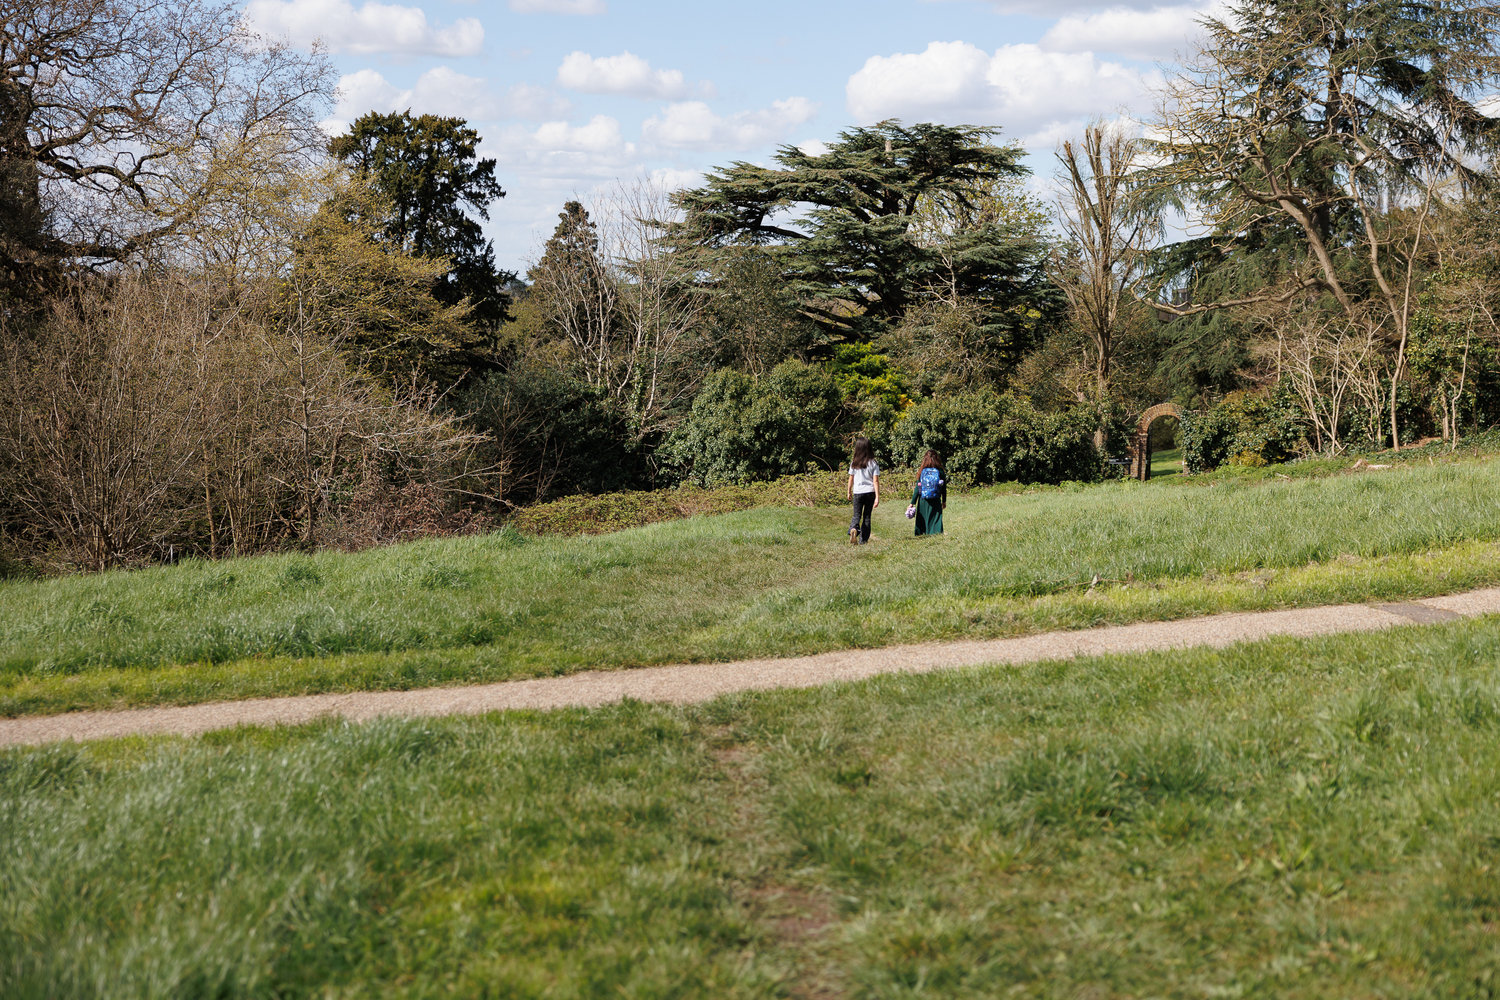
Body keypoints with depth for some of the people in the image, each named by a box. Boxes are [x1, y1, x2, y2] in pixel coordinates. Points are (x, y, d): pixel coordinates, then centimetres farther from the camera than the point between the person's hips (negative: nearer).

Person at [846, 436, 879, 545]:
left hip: (858, 492, 0)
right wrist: (877, 497, -8)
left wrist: (849, 492, 18)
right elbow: (876, 481, -8)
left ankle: (854, 529, -25)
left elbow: (851, 479, 5)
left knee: (857, 515, 6)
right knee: (867, 516, 11)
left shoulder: (854, 463, -2)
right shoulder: (873, 463, -5)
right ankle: (863, 540, 11)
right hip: (870, 491, 0)